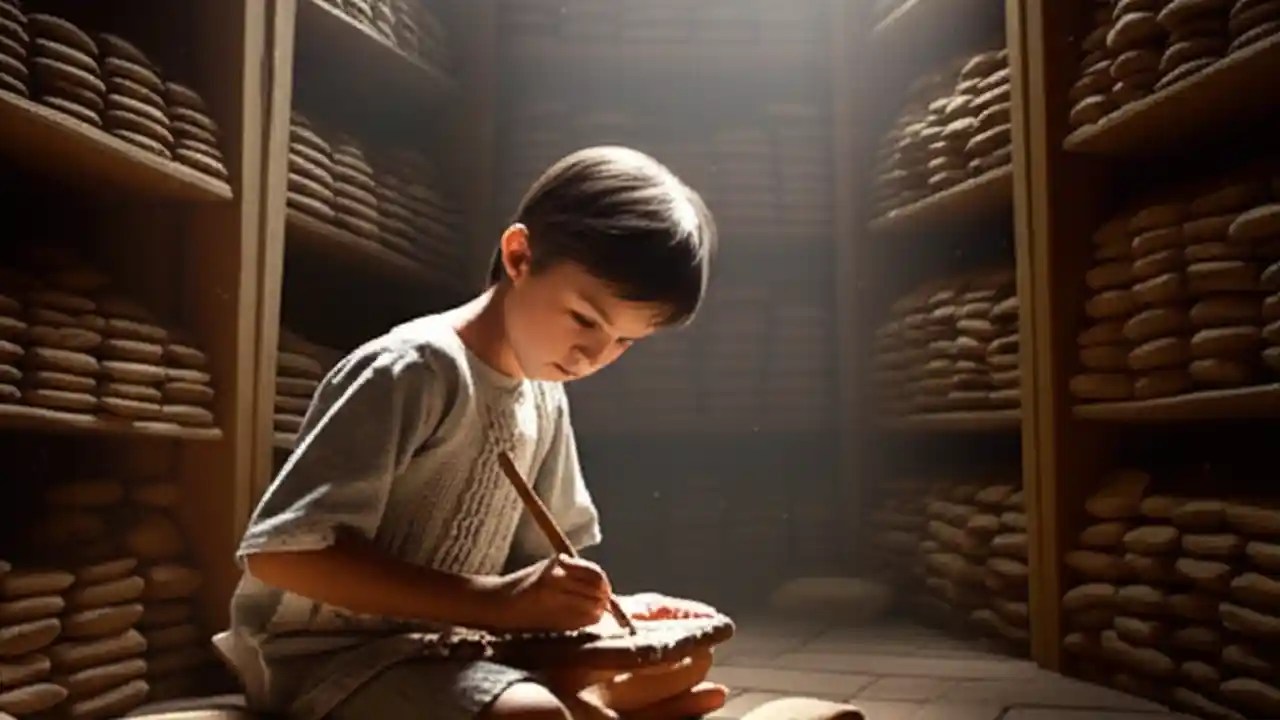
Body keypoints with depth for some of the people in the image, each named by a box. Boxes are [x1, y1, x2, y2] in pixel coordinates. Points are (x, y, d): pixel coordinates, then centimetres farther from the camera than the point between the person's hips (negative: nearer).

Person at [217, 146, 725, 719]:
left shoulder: (545, 400, 7)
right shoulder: (418, 370, -19)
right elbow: (280, 551, -25)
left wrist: (619, 608, -8)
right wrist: (496, 601, -30)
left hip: (447, 646, 8)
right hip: (329, 652, -8)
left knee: (683, 667, 4)